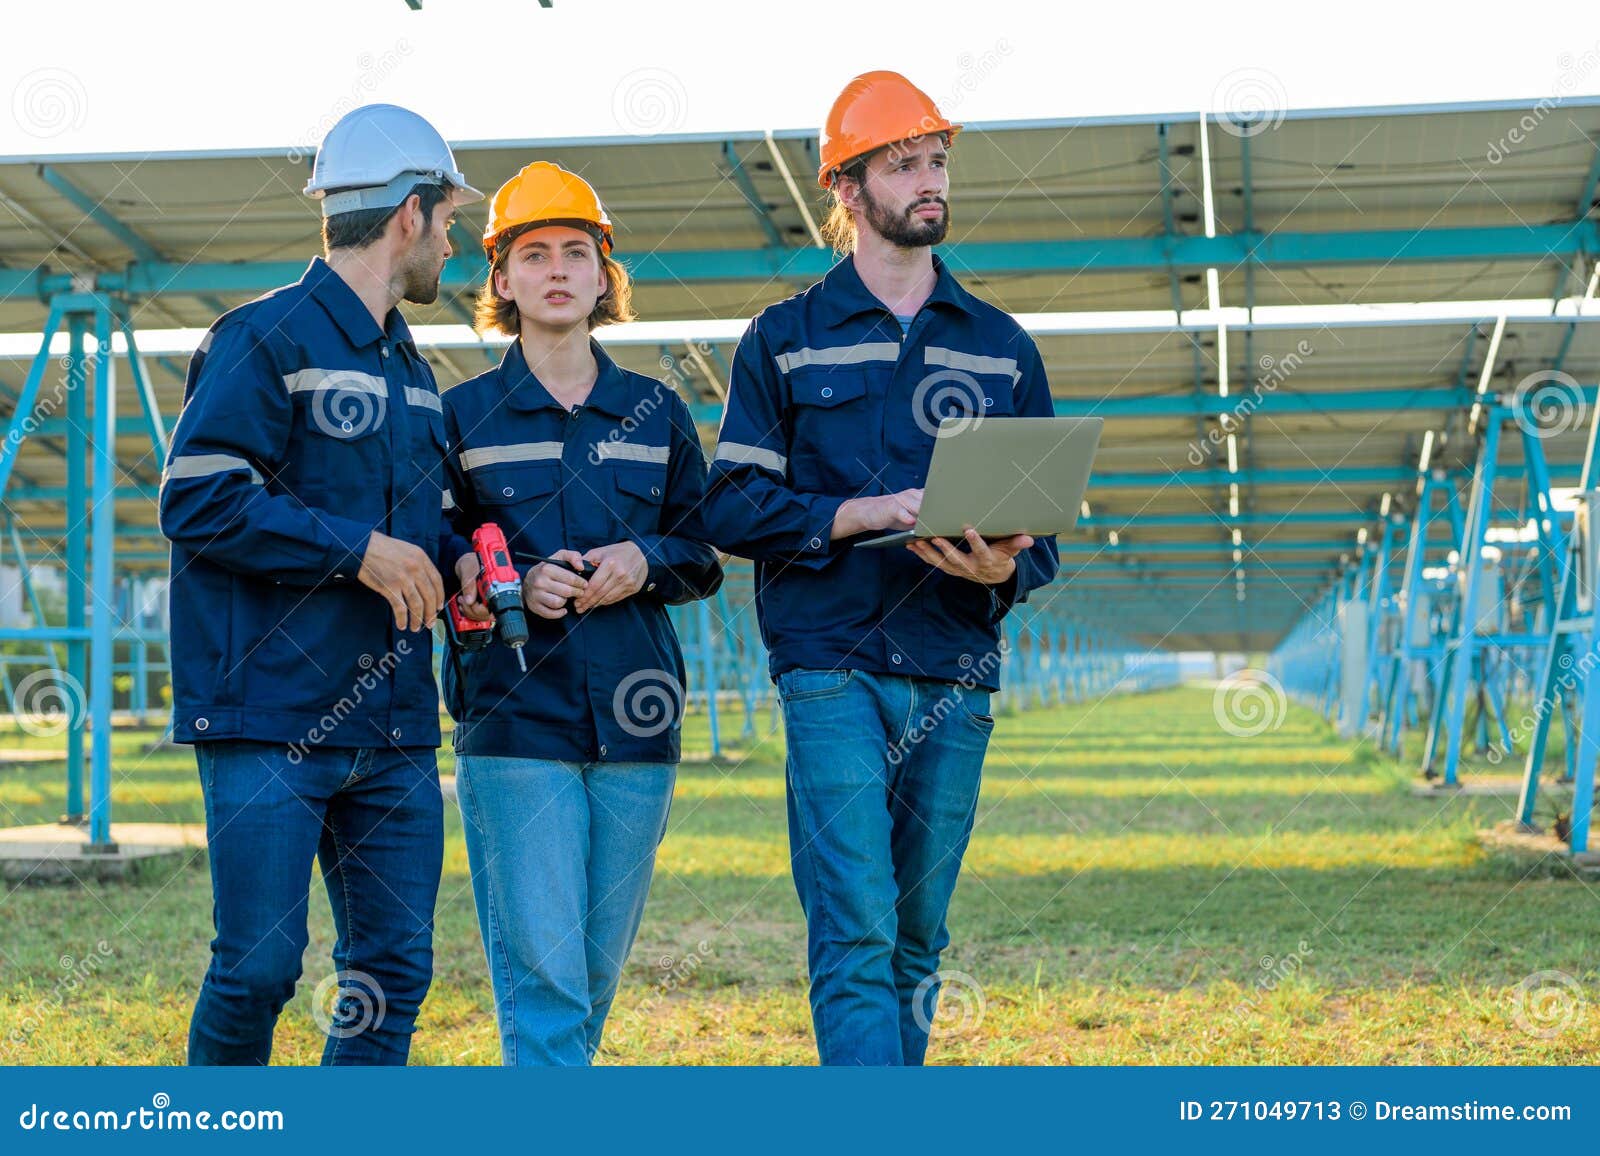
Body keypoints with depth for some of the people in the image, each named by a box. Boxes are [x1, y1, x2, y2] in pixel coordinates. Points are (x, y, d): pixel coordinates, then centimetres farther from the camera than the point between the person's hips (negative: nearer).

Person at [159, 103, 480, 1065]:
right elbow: (197, 500, -14)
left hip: (392, 731, 8)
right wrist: (358, 549, -15)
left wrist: (453, 561, 7)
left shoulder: (409, 368, 20)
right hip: (272, 720, -8)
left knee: (394, 968, 6)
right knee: (259, 966, -8)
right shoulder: (269, 339, -5)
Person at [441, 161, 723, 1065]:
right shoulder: (463, 414, 6)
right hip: (513, 718, -3)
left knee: (599, 965, 7)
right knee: (541, 966, -11)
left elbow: (706, 551, 14)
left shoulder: (657, 412, 13)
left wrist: (644, 562, -7)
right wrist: (515, 584, -10)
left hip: (634, 717, 3)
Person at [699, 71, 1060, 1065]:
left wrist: (1006, 566, -9)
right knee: (856, 931, -13)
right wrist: (856, 515, -14)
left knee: (917, 938, 8)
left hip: (954, 677, 3)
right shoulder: (785, 340, 8)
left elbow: (1043, 524, 14)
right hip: (832, 668, -3)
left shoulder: (1002, 348, 15)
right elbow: (733, 505, 2)